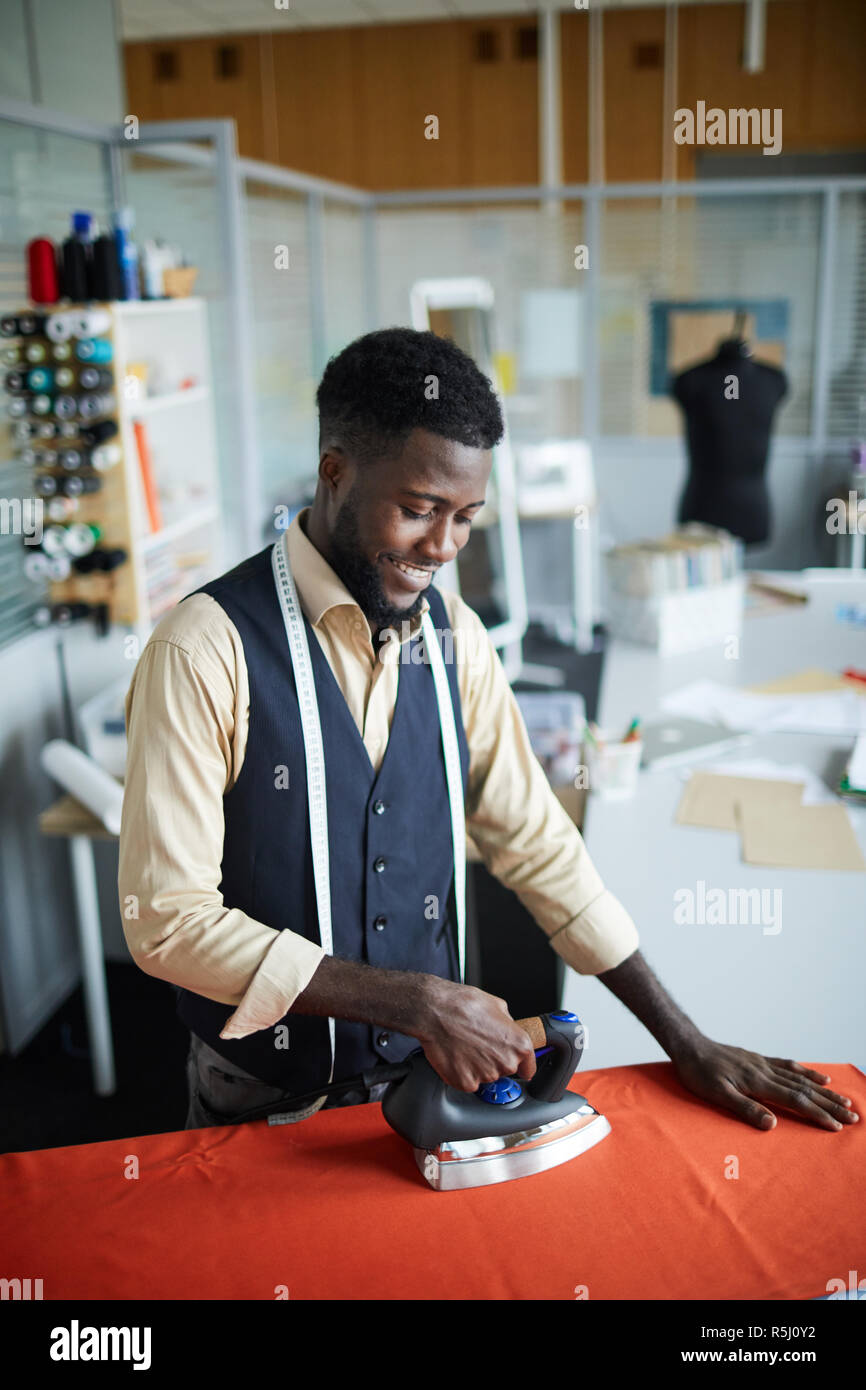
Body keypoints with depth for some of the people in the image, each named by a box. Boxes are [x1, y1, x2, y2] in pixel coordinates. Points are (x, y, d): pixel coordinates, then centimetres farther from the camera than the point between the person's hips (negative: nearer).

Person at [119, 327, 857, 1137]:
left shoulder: (454, 633, -4)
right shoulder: (205, 650, -21)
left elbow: (532, 839, 0)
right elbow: (167, 919, -22)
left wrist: (685, 1040, -1)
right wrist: (412, 1001, -26)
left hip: (428, 1069, 4)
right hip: (266, 1096, -4)